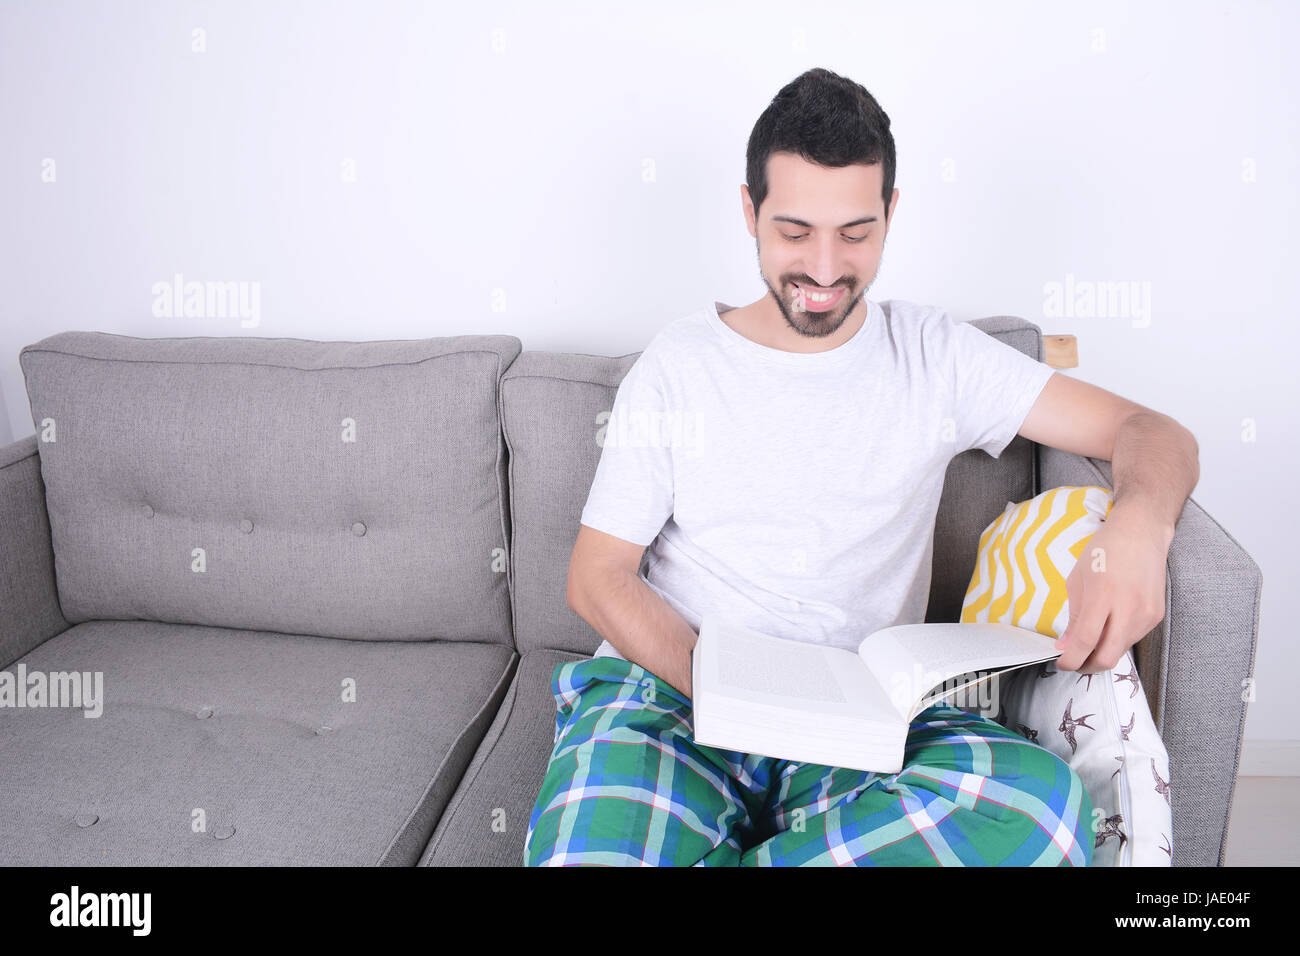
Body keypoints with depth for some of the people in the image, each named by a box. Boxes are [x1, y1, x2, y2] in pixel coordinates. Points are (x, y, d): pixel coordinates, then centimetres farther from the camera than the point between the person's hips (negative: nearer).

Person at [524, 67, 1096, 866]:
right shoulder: (678, 366, 6)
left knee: (1042, 795, -31)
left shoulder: (933, 356, 8)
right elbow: (598, 576, 4)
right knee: (588, 849, -35)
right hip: (672, 696, -2)